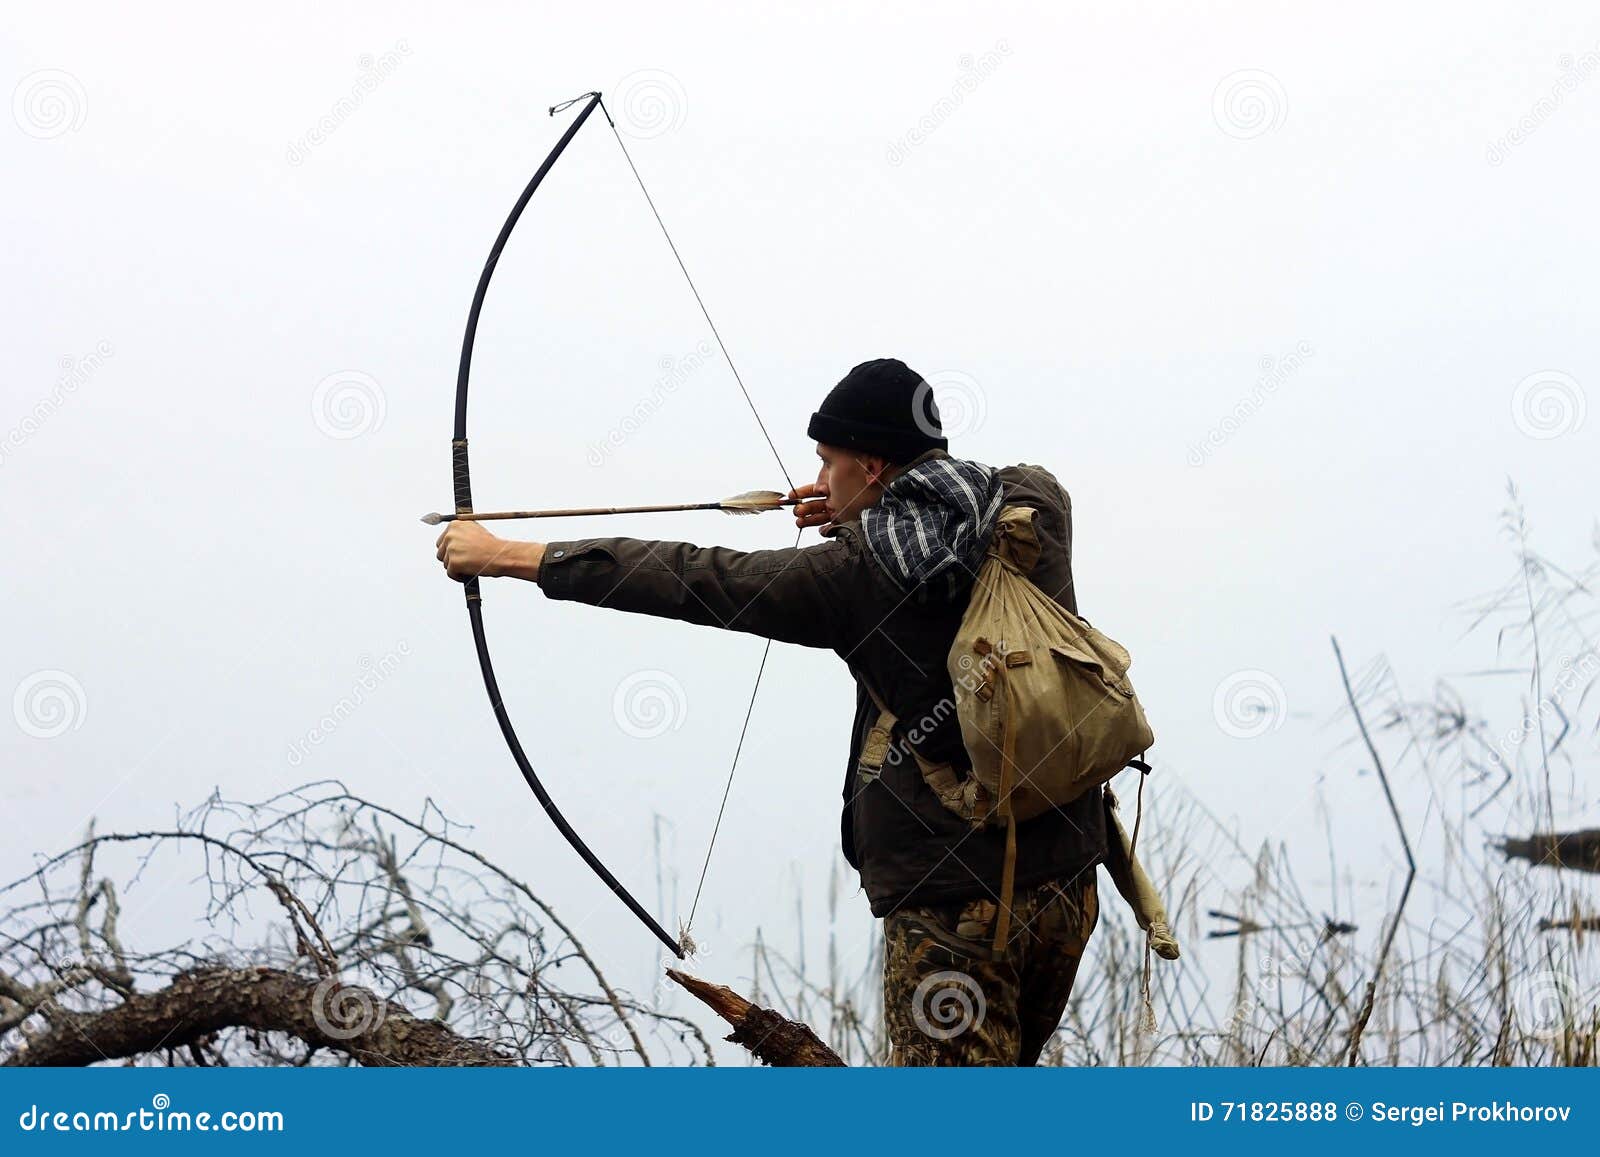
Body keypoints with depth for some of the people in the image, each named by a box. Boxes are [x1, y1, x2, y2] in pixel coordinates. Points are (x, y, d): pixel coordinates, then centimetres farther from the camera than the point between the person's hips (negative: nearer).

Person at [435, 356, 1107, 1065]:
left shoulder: (852, 574, -11)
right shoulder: (1039, 505, 1)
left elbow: (690, 580, -6)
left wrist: (507, 556, 2)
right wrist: (869, 508, 17)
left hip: (951, 902, -6)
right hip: (1063, 879, 6)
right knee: (1009, 1069, 22)